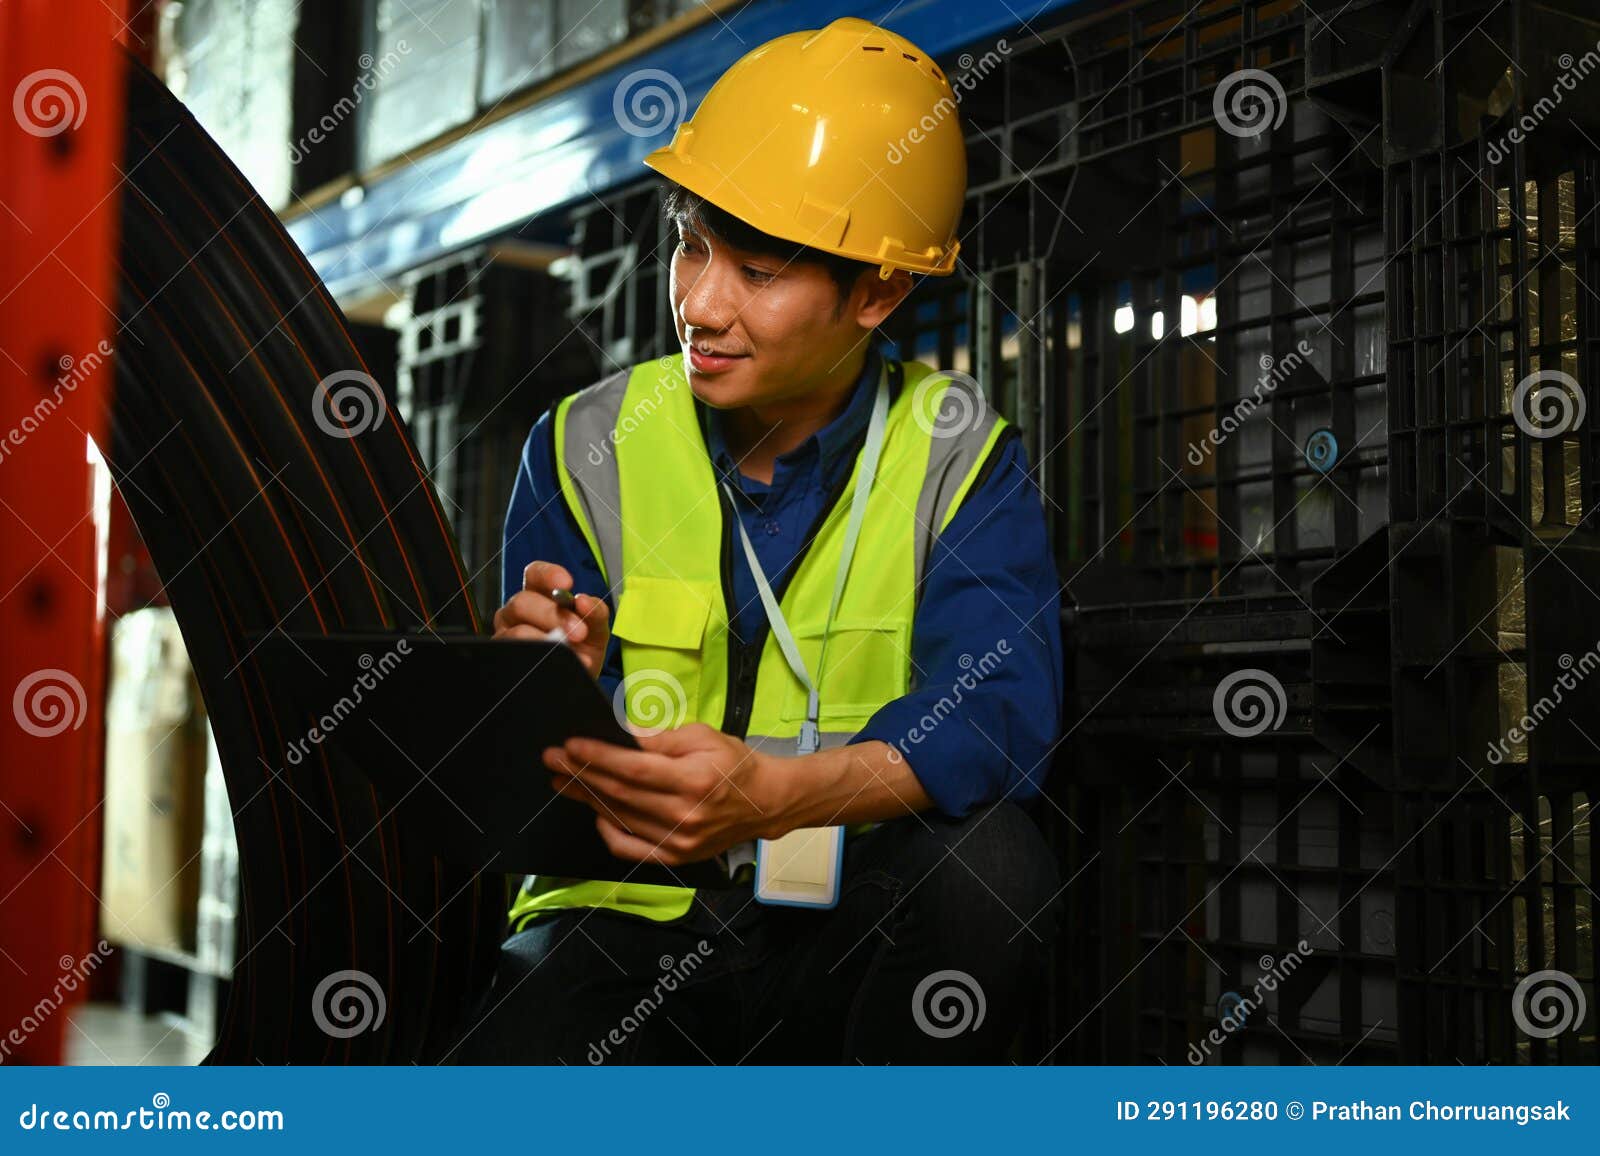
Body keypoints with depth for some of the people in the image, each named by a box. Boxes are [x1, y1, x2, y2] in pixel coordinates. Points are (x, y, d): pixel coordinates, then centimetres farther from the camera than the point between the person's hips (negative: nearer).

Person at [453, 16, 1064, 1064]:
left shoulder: (958, 455, -2)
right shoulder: (588, 450, 0)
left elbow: (998, 707, -21)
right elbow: (539, 809, -2)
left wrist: (772, 796, -39)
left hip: (857, 936, 1)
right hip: (629, 922, -1)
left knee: (991, 864, -32)